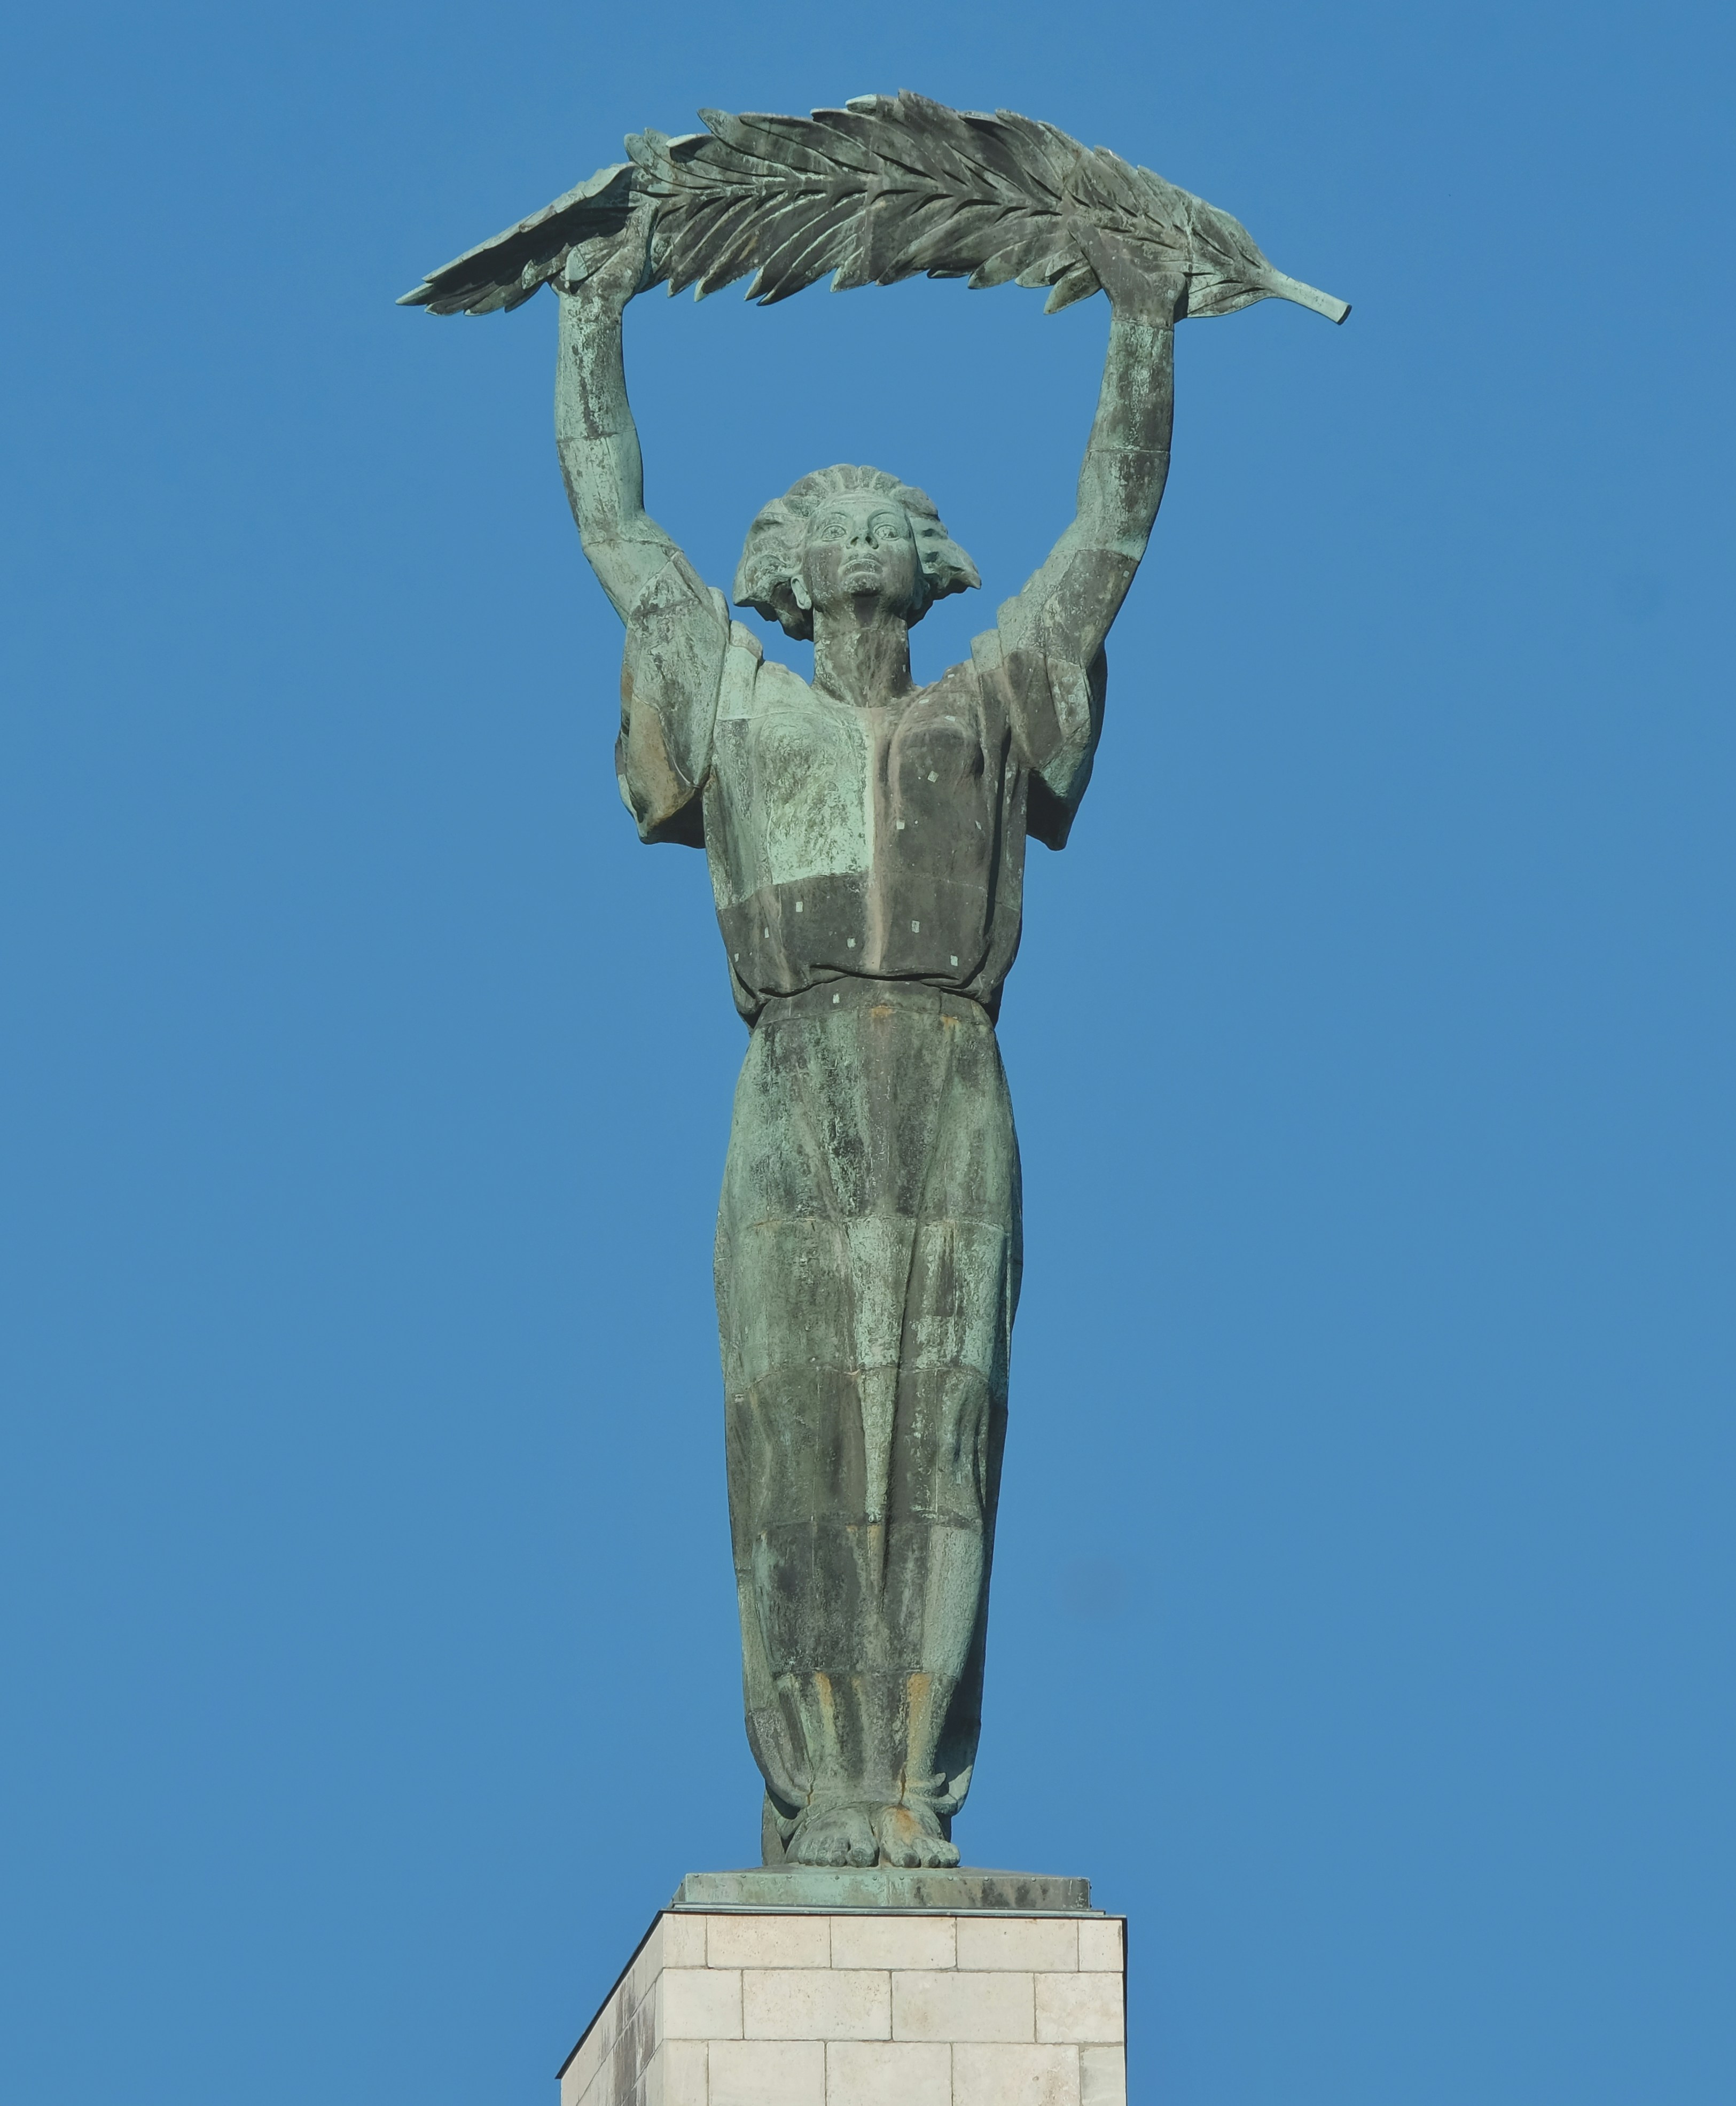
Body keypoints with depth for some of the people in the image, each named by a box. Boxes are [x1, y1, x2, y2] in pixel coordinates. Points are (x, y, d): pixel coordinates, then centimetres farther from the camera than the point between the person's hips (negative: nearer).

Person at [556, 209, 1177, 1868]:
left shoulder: (987, 708, 20)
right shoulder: (739, 703, 18)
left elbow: (1111, 528, 28)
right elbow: (611, 517, 25)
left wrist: (1141, 330, 31)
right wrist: (596, 318, 30)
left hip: (952, 1106, 1)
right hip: (799, 1094, -1)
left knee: (935, 1446, -4)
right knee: (801, 1447, -6)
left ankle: (914, 1795, -6)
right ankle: (817, 1794, -7)